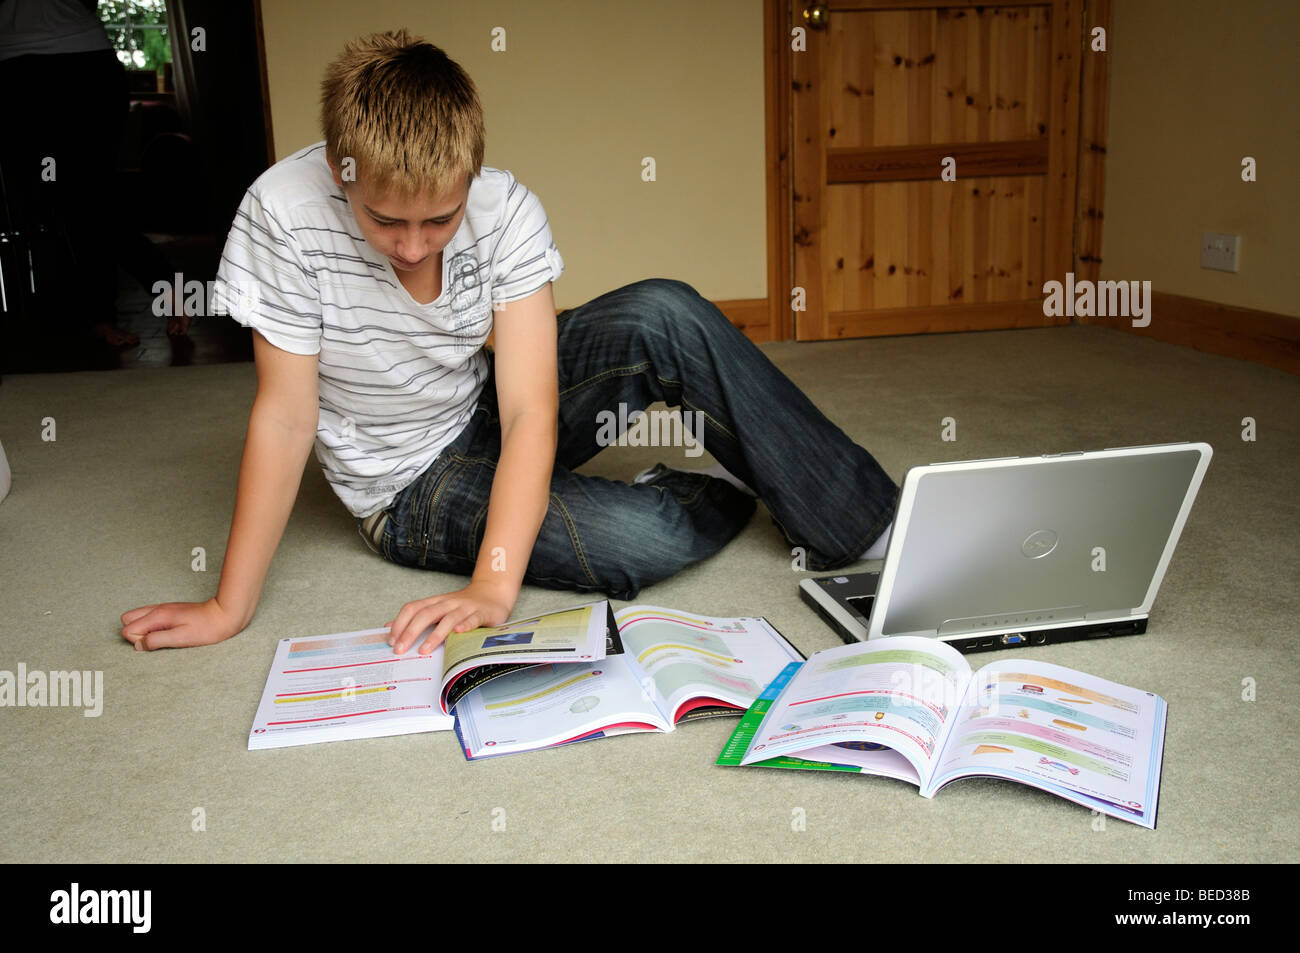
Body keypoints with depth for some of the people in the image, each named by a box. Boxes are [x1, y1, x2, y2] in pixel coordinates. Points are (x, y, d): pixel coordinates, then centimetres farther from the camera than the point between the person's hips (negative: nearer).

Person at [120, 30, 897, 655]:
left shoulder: (508, 212, -21)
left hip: (491, 419, 3)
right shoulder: (285, 216, -26)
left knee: (664, 316, -24)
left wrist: (493, 587, -37)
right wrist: (231, 608, -20)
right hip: (414, 489, -2)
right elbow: (286, 417, -21)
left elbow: (528, 410, -26)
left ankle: (861, 514, -8)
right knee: (643, 539, -28)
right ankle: (730, 494, 8)